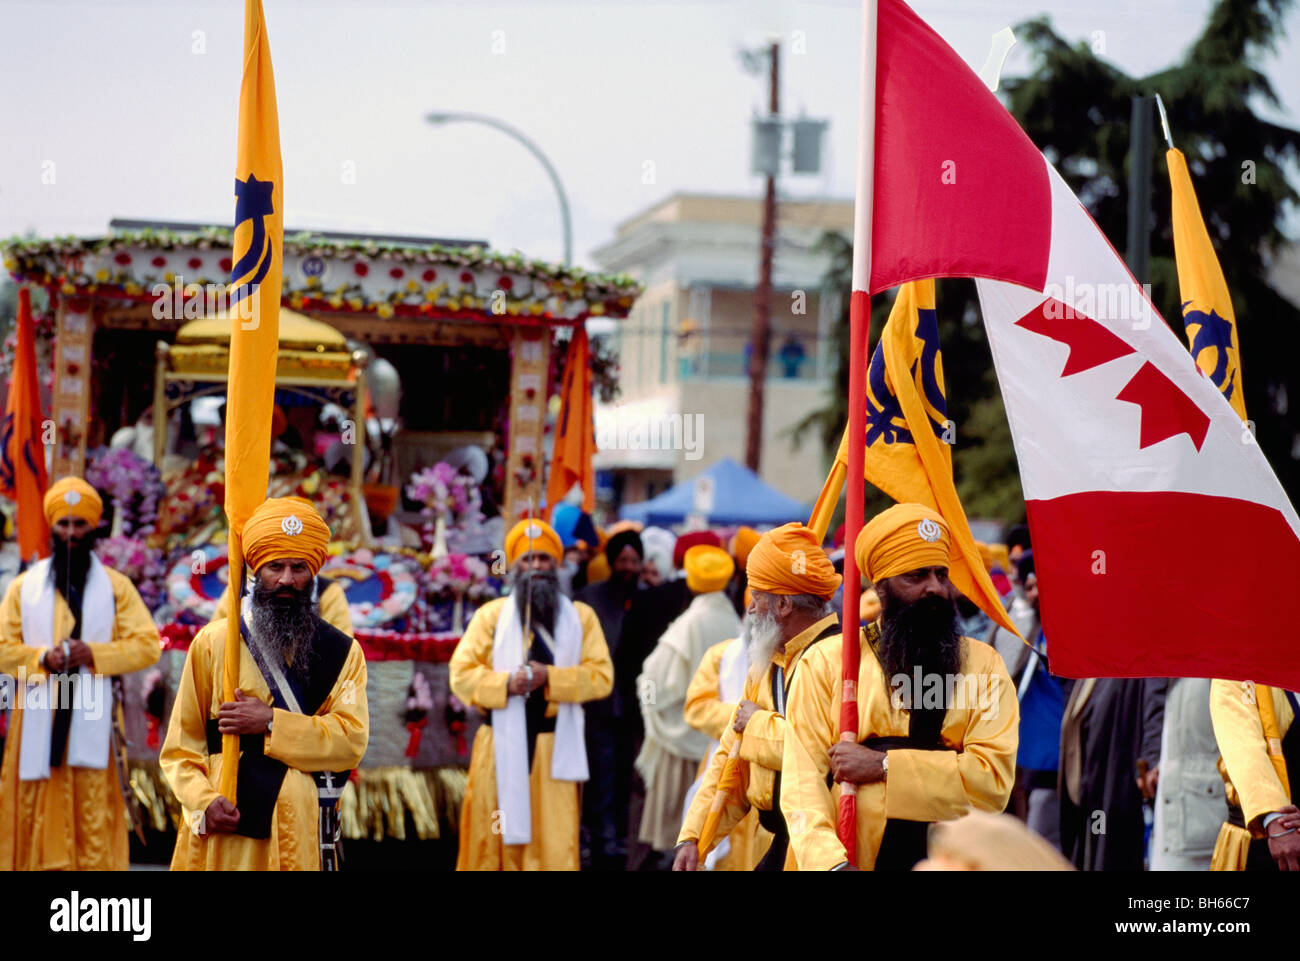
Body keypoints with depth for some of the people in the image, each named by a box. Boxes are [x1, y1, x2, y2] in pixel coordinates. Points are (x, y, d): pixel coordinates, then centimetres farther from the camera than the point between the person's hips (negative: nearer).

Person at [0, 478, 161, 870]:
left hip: (93, 720, -1)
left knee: (95, 821, -6)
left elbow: (148, 645, 3)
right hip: (38, 721, 1)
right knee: (38, 820, -2)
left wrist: (94, 654, -11)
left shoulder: (116, 587, 9)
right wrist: (42, 658, -10)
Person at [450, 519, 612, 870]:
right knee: (493, 840, 3)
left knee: (556, 844, -6)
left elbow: (601, 676, 0)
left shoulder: (580, 617, 9)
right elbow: (461, 674, 0)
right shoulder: (491, 615, 7)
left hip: (555, 747, 0)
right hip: (502, 746, 0)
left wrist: (551, 677, -14)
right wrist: (506, 683, -16)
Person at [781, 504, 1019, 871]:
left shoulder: (984, 664, 3)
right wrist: (833, 862, -22)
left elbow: (994, 777, -9)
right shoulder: (826, 661, 1)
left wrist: (884, 766, -15)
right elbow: (804, 780, -7)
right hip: (852, 857, 0)